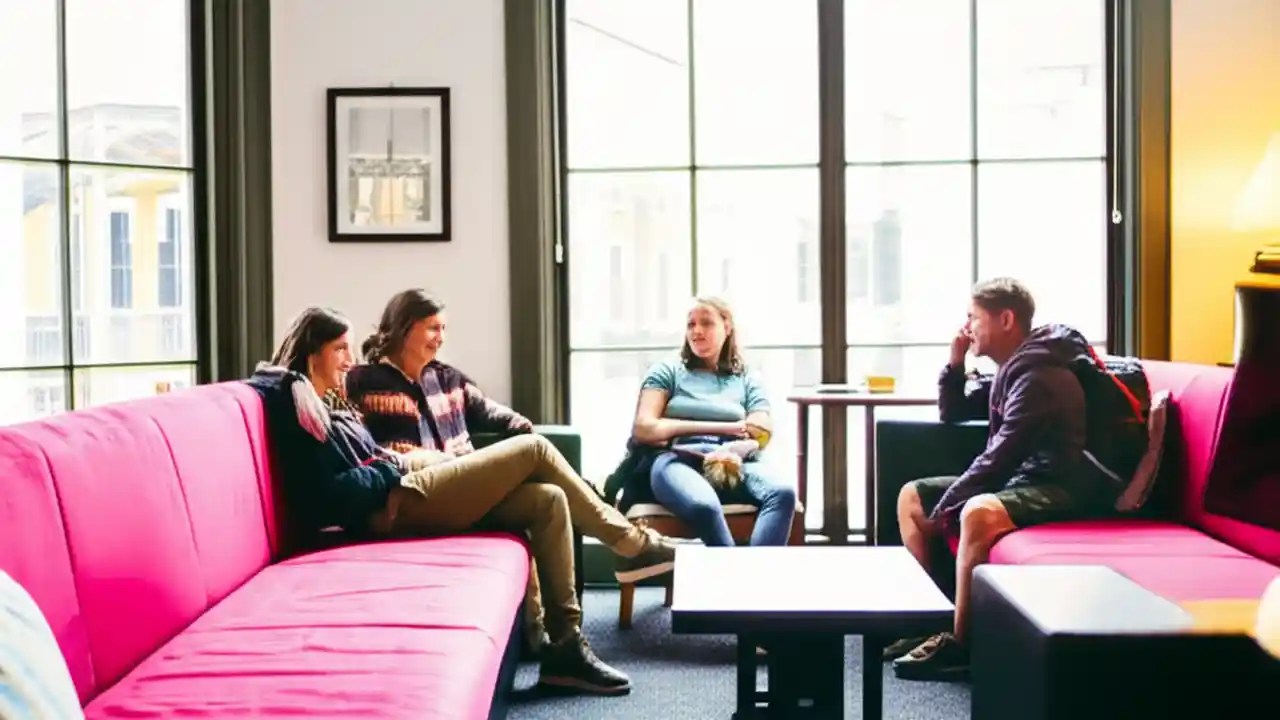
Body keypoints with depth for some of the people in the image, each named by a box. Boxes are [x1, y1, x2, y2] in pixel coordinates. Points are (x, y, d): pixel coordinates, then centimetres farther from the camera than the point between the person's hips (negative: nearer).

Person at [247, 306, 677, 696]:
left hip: (399, 493, 10)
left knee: (548, 500, -3)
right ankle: (639, 544, 7)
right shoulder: (296, 398, -9)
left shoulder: (326, 400, 22)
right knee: (534, 450, -7)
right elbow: (332, 493, -17)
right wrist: (401, 466, -8)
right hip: (393, 505, -10)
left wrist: (406, 460, 4)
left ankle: (565, 646, -5)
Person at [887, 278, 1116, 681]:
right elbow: (952, 415, 26)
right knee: (912, 497, 9)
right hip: (1020, 478, 11)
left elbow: (1001, 455, -23)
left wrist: (944, 509, -16)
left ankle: (959, 643, -29)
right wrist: (955, 363, 9)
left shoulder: (1037, 372, -17)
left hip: (1058, 487, -11)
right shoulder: (1010, 369, 14)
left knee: (979, 512, -40)